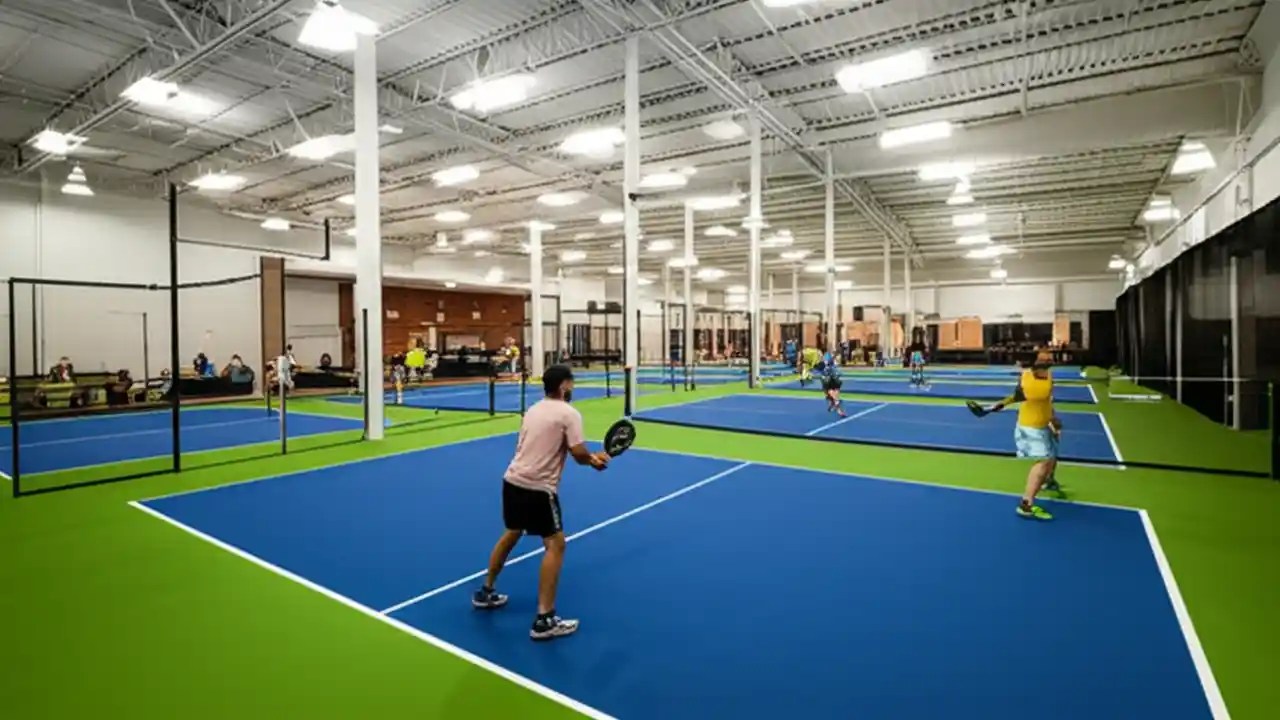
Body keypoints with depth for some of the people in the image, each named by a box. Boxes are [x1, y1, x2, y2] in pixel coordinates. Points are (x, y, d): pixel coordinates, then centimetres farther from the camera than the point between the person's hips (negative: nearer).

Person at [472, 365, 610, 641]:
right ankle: (544, 620, 2)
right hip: (538, 488, -8)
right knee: (555, 545, 2)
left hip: (512, 480, 8)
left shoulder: (533, 409, 15)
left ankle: (485, 593, 43)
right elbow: (578, 453, -17)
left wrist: (589, 457, 17)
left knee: (511, 534, 27)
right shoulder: (569, 413, -9)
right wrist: (594, 459, 7)